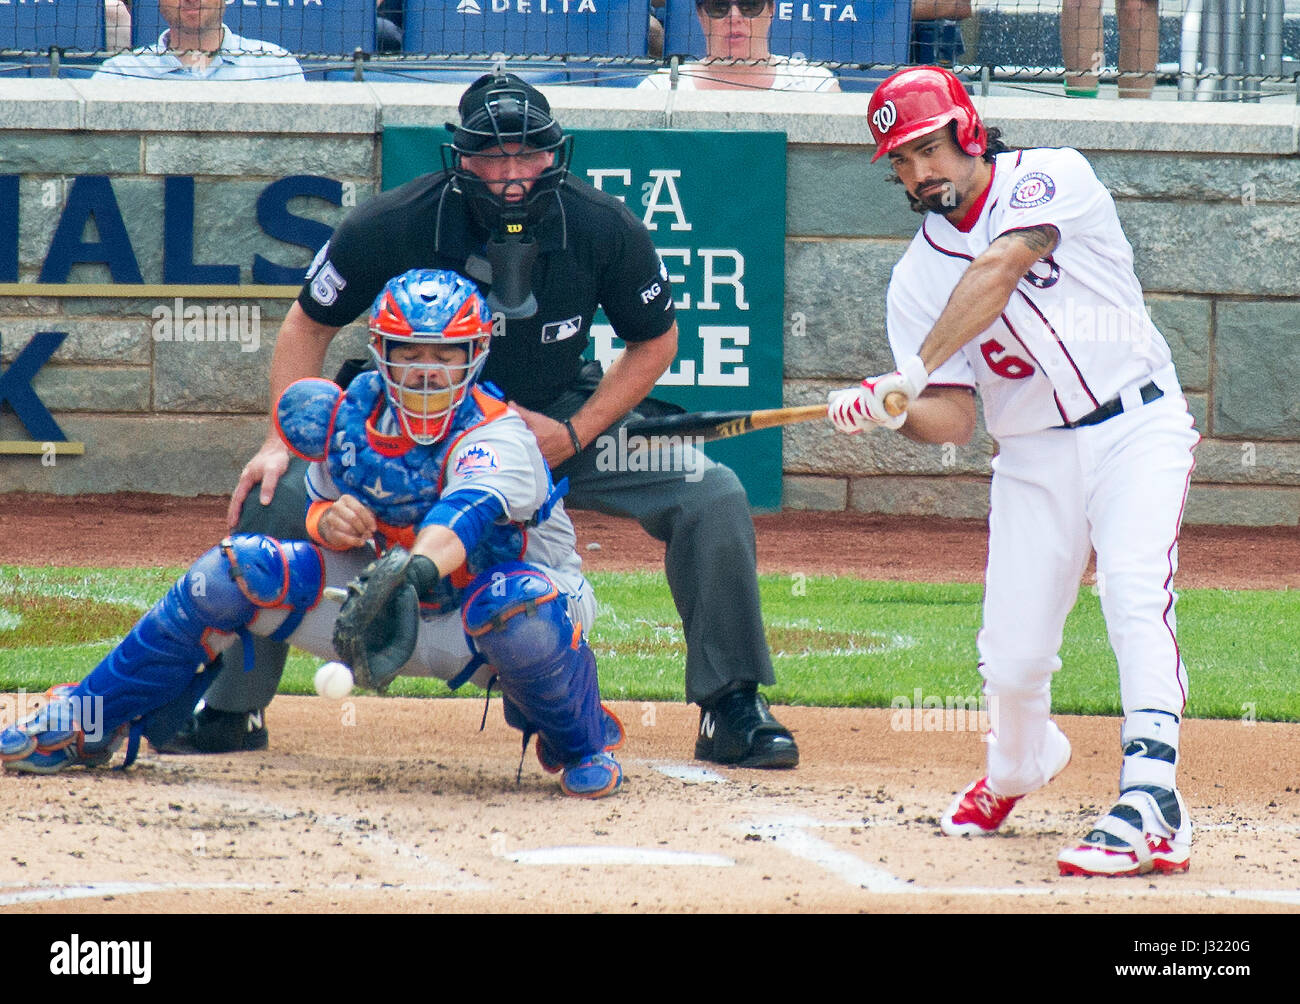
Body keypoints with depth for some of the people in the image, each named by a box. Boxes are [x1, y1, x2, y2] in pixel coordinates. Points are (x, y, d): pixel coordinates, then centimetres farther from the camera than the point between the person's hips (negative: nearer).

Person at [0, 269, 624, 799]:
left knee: (519, 606, -42)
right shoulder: (352, 416, -7)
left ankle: (581, 744, -10)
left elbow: (464, 516, -48)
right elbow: (324, 502, 8)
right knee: (233, 572, -10)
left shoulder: (497, 437, -27)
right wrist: (328, 520, -18)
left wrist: (412, 569, -69)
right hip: (394, 607, 5)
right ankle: (89, 724, 5)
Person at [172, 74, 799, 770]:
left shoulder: (604, 229, -21)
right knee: (272, 497, -20)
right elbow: (308, 325, -7)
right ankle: (230, 710, 2)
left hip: (565, 418, 1)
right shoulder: (392, 226, -23)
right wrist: (285, 439, -18)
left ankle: (732, 711, -3)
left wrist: (574, 434, -16)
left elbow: (654, 340, -3)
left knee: (712, 497, -19)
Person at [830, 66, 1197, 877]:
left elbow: (999, 272, -26)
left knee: (1135, 591, -25)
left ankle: (1152, 808, -36)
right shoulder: (917, 281, 4)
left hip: (1138, 428, -4)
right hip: (1034, 456, 4)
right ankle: (1018, 770, 34)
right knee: (1012, 654, 1)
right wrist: (893, 411, -24)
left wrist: (917, 371, -33)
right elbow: (953, 420, -2)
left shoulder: (1049, 179, -8)